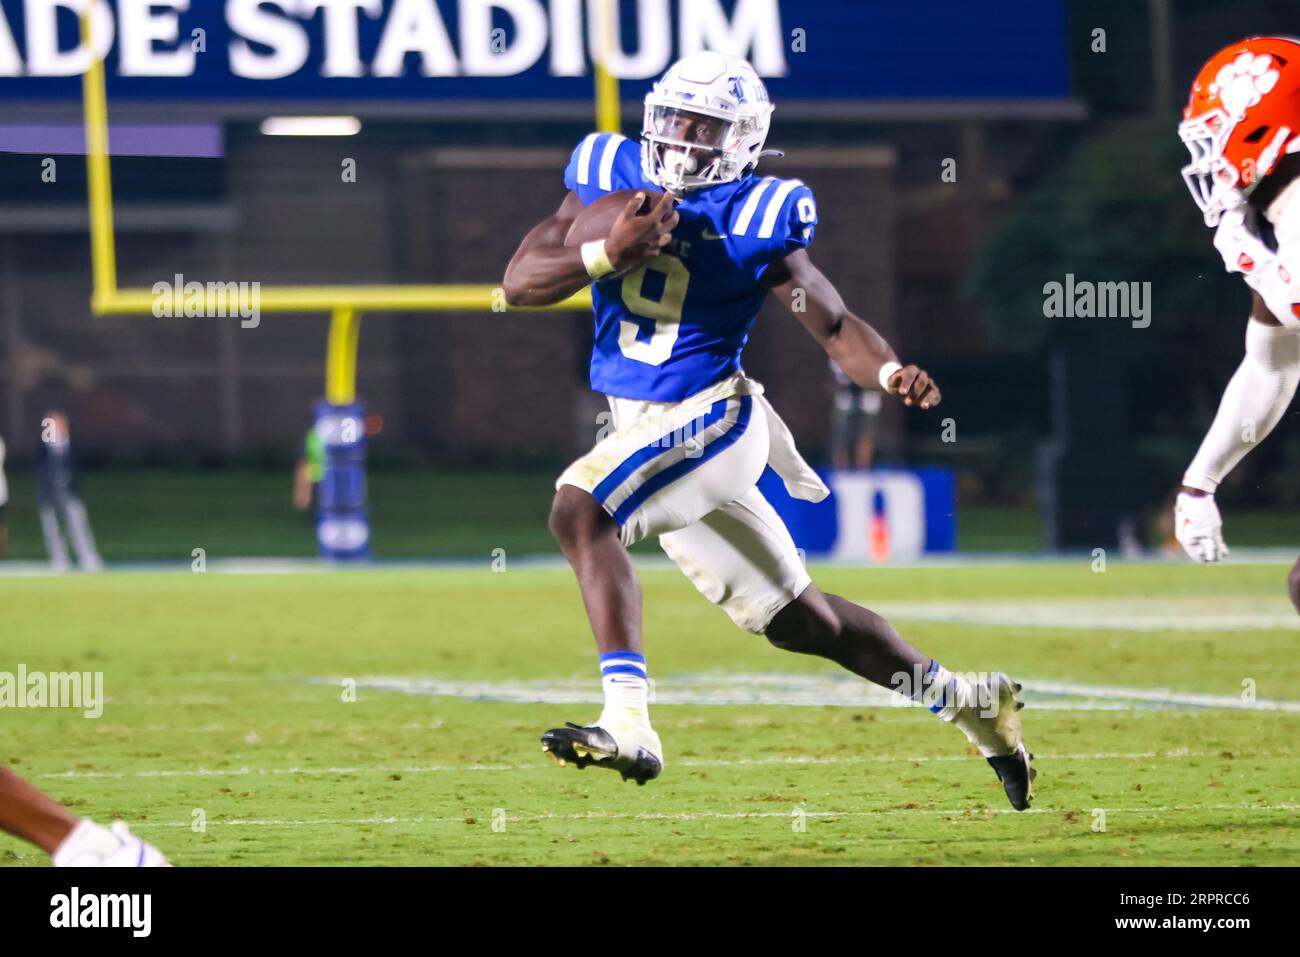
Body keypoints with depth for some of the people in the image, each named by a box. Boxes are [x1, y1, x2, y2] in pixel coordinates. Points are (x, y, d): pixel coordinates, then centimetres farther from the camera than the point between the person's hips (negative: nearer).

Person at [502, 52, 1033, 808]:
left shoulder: (756, 218, -7)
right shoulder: (613, 176, 3)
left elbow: (837, 326, -3)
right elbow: (519, 282, -4)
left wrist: (892, 374, -23)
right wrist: (606, 253, -21)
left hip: (709, 417, -6)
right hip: (644, 430, 6)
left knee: (580, 511, -30)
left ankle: (629, 726, -36)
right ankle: (969, 701, 34)